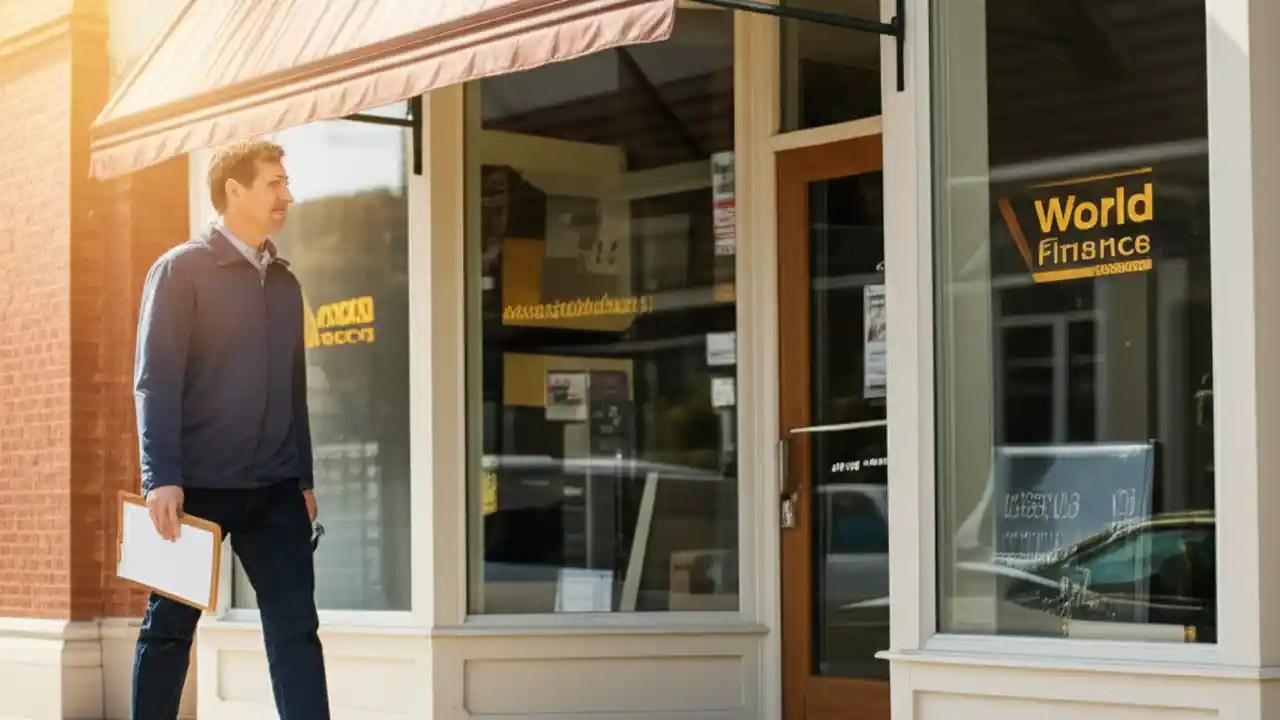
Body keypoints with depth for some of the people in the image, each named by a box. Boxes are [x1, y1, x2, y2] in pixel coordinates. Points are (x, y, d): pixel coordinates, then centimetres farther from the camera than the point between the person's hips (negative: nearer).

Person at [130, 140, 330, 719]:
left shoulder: (284, 282, 14)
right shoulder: (181, 269, -3)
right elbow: (155, 379, -10)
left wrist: (304, 476, 14)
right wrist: (161, 477, -19)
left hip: (274, 490, 5)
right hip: (198, 485, -5)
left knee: (296, 625, -2)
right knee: (169, 627, 5)